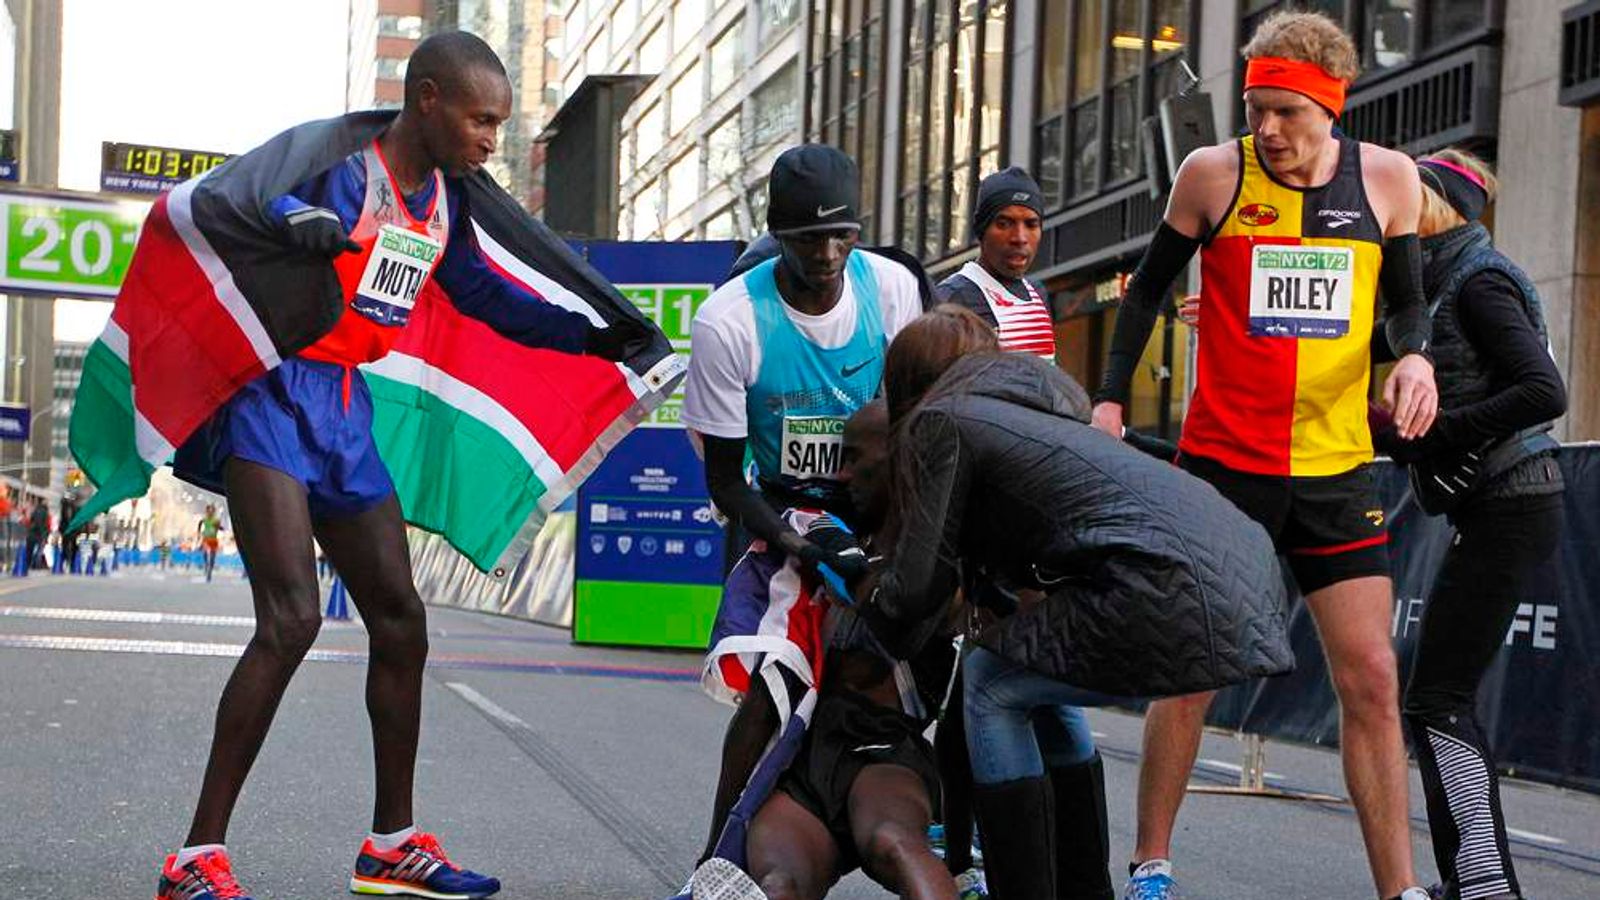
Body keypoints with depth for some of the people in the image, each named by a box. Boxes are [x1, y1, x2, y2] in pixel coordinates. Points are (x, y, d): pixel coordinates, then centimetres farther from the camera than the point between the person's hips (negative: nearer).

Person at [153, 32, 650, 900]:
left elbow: (483, 293, 23)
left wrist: (592, 336, 16)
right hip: (273, 395, -9)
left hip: (344, 411, 9)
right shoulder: (343, 167, -14)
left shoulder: (444, 199, 10)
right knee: (291, 616, -20)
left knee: (400, 624, 13)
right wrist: (296, 218, -49)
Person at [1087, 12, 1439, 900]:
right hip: (1222, 461, -2)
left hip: (1339, 468, 2)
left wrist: (1415, 356, -9)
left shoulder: (1386, 178, 0)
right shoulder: (1214, 174, -5)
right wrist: (1110, 396, 0)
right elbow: (1149, 288, 8)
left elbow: (1406, 300, 12)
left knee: (1372, 681, -2)